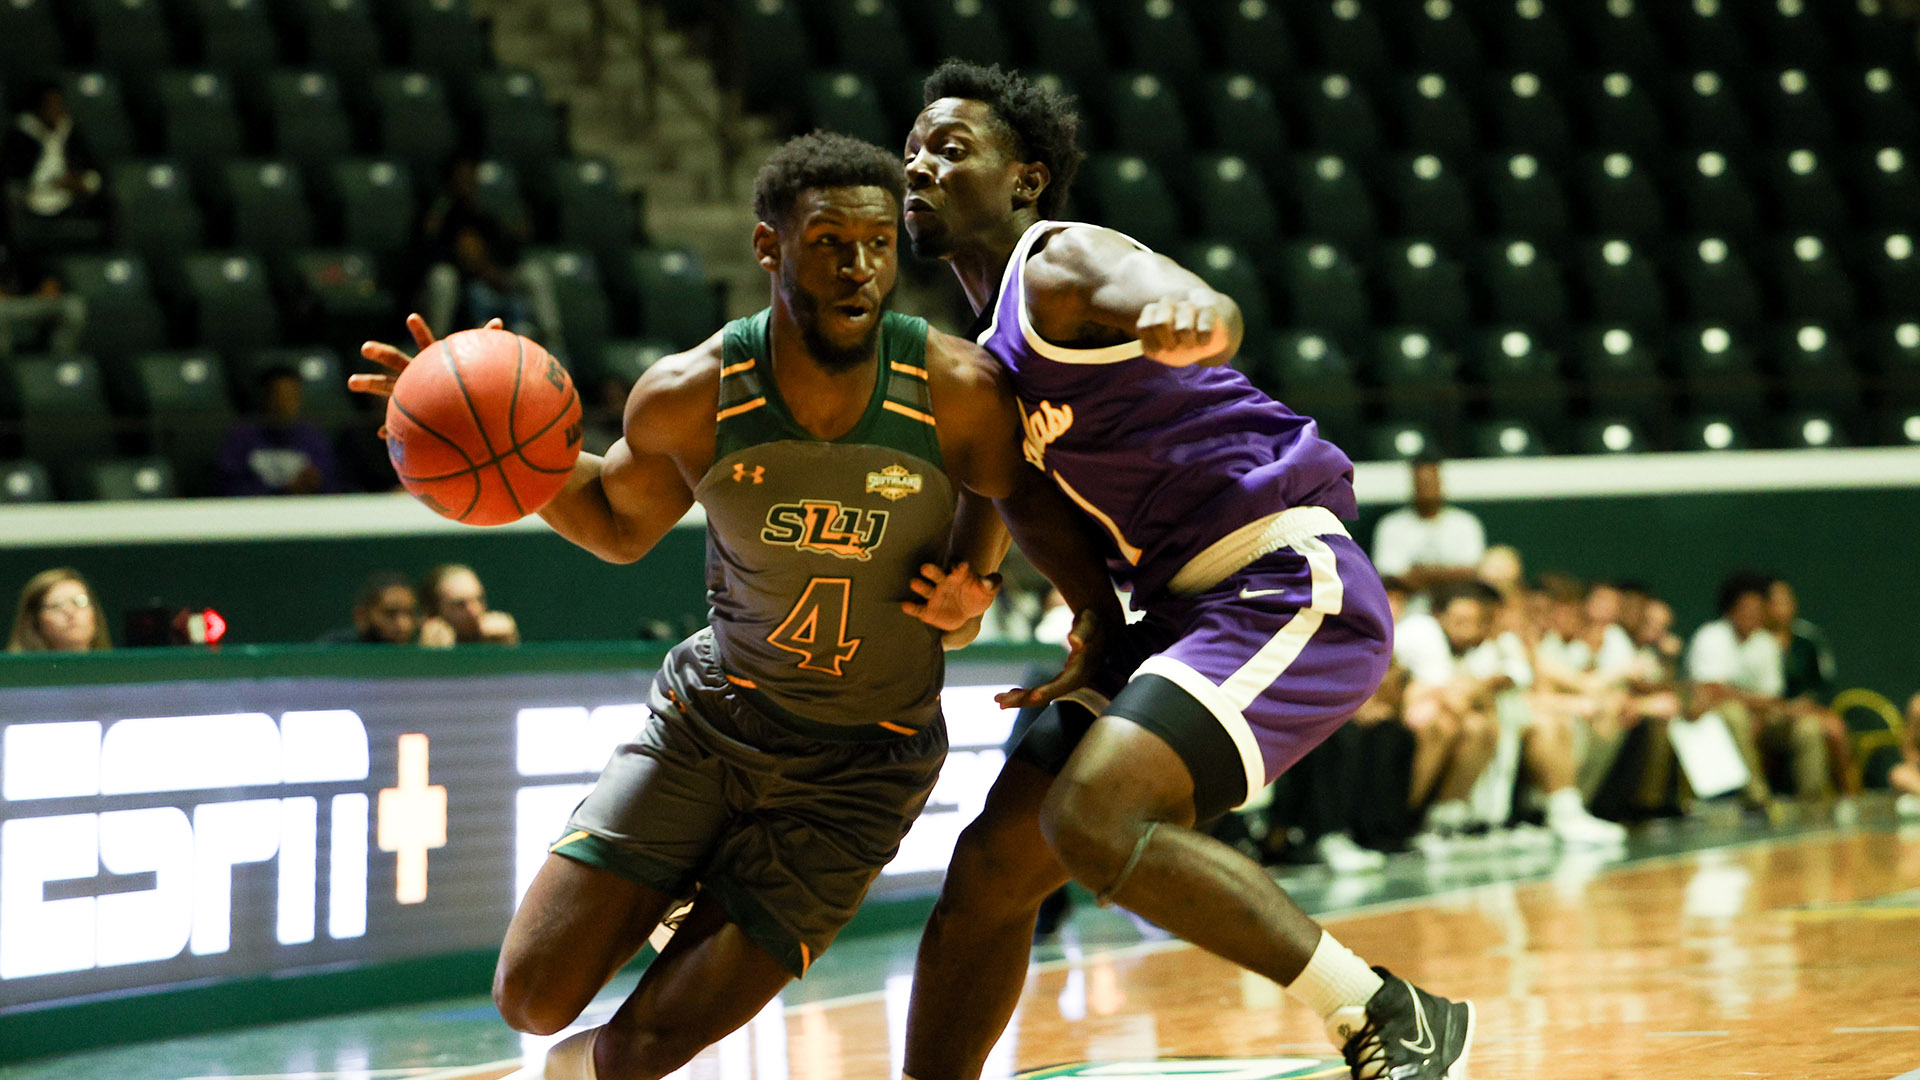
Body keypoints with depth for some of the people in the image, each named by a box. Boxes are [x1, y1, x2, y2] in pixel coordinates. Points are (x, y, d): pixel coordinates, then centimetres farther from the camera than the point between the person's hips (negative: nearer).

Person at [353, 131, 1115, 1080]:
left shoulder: (955, 391, -21)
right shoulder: (689, 398, -17)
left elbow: (1024, 492, 3)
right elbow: (619, 524, 4)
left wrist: (1104, 630, -7)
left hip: (861, 762, -2)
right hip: (710, 715, 2)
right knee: (534, 996, -4)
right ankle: (685, 895, 28)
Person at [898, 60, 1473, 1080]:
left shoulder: (1063, 263, -9)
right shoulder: (997, 347, 20)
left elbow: (1205, 308, -32)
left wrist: (1187, 313, -56)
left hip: (1286, 584, -10)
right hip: (1195, 607, 10)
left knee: (1093, 822, -26)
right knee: (993, 863, 5)